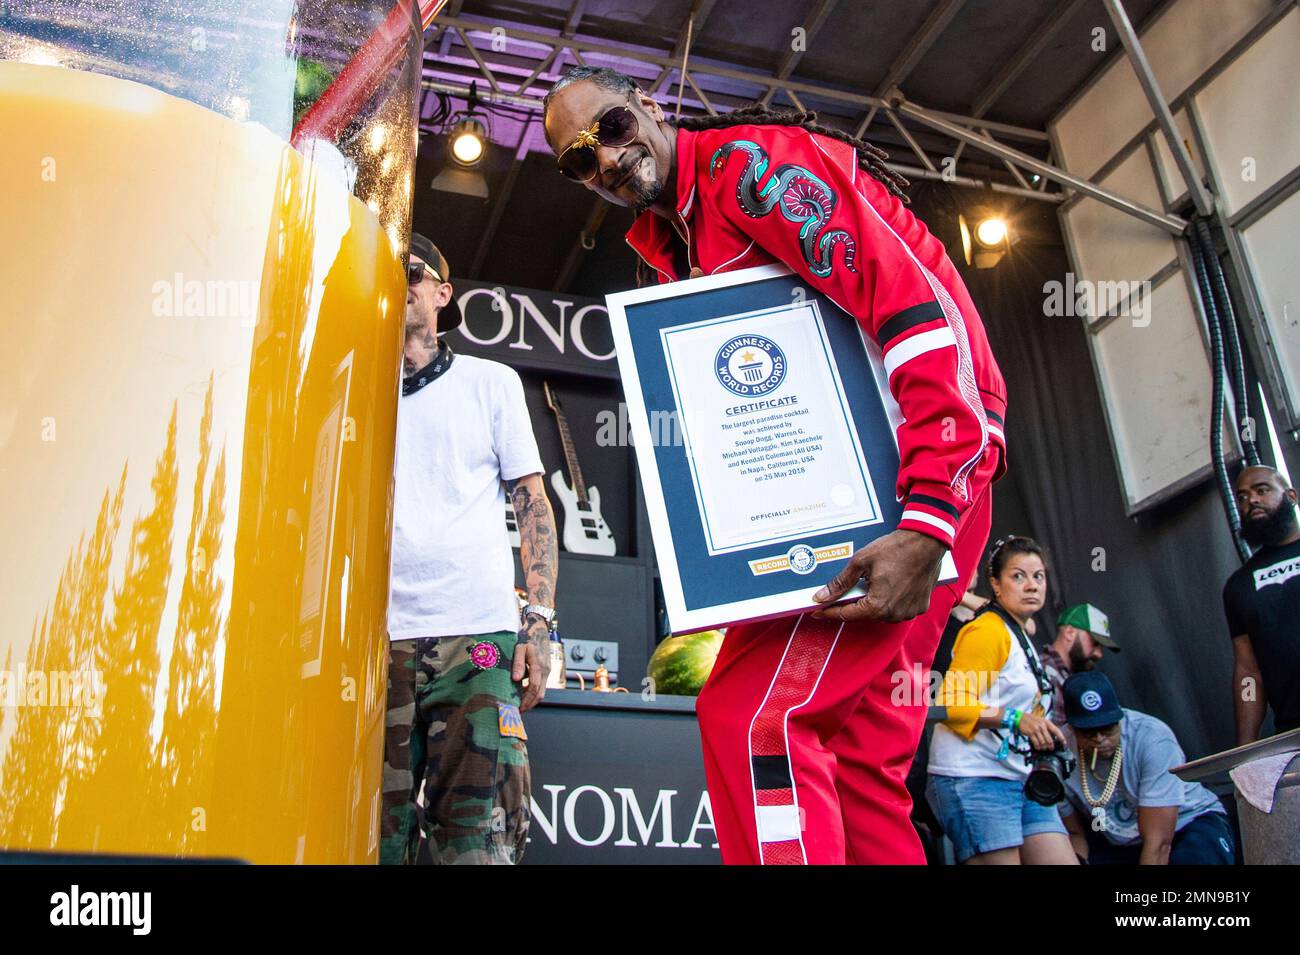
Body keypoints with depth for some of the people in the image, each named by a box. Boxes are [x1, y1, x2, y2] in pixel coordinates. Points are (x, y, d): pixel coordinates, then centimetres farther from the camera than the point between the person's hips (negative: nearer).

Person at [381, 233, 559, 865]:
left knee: (478, 836, -10)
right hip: (375, 637, 1)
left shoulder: (492, 382, 17)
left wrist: (540, 621, 0)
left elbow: (533, 502, 12)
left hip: (478, 634, -1)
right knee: (375, 832, -3)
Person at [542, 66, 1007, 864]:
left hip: (923, 468, -9)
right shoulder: (661, 245, 18)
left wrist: (927, 522, -28)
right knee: (860, 755, 7)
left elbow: (921, 309, -20)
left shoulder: (748, 163, -10)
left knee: (751, 714, -19)